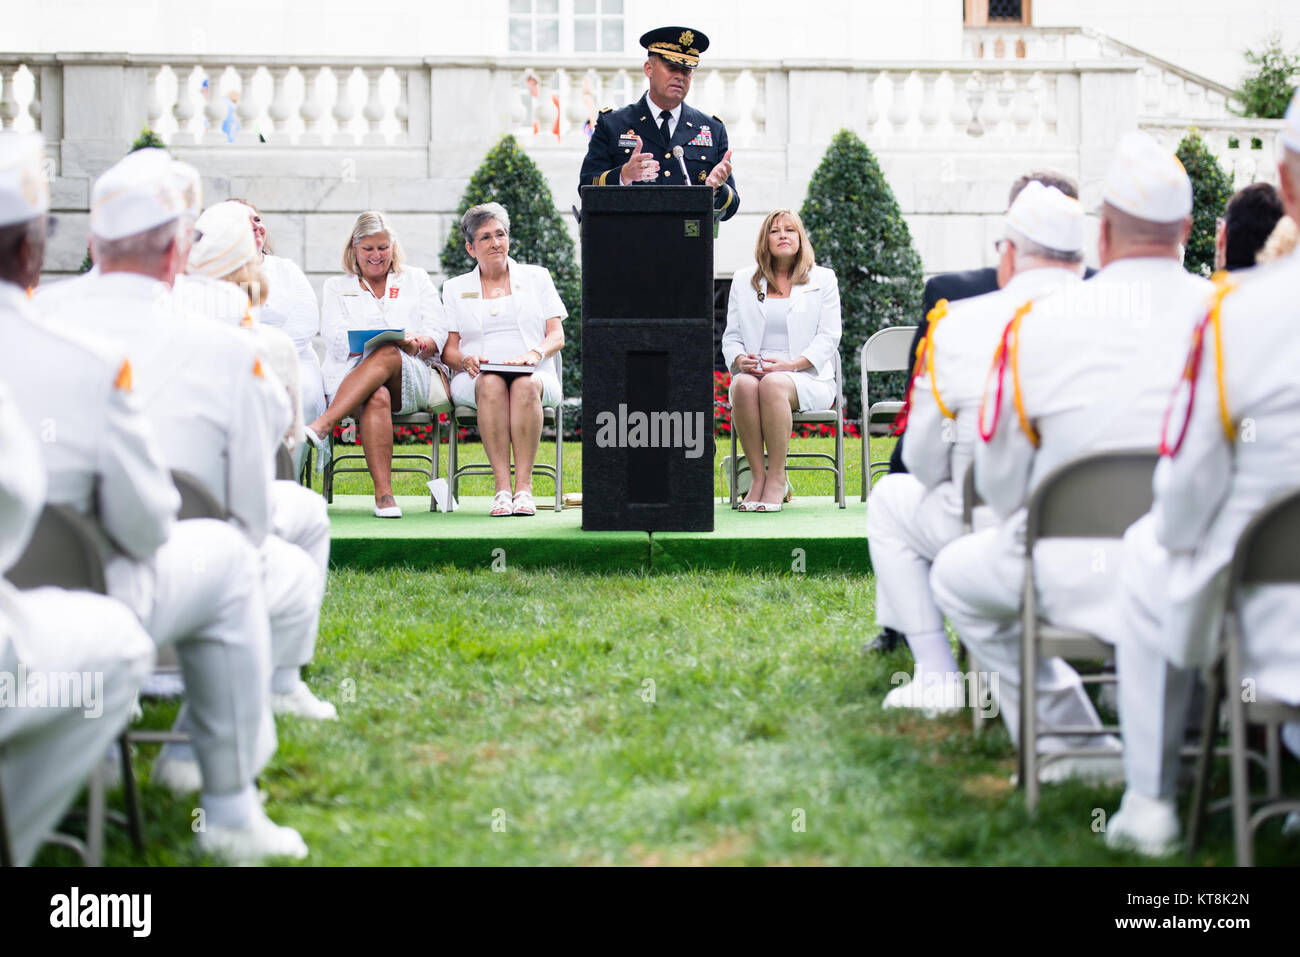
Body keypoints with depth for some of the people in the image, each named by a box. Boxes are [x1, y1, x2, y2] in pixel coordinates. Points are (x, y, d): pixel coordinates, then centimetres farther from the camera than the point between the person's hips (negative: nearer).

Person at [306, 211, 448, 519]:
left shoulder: (416, 279, 21)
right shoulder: (336, 287, 21)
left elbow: (438, 335, 9)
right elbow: (336, 338, 4)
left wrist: (415, 344, -16)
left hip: (417, 378, 0)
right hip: (353, 383, 0)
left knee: (387, 355, -37)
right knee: (377, 398, -39)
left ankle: (321, 426, -50)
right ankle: (383, 493, -48)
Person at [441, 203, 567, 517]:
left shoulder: (537, 277, 17)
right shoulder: (455, 288, 18)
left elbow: (557, 336, 8)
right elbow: (449, 349, 11)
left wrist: (534, 354, -13)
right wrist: (465, 360, -12)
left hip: (533, 374, 0)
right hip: (476, 379, 0)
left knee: (526, 385, -37)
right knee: (491, 385, -37)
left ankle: (524, 486, -39)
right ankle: (502, 487, -40)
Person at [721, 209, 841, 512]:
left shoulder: (822, 279, 12)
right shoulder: (743, 280, 19)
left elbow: (828, 338, 3)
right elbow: (731, 336, 16)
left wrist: (789, 365, -14)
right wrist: (740, 360, -9)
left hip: (807, 378, -2)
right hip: (755, 371, 2)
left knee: (773, 384, -38)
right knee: (743, 384, -36)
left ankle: (777, 477, -30)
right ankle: (757, 475, -30)